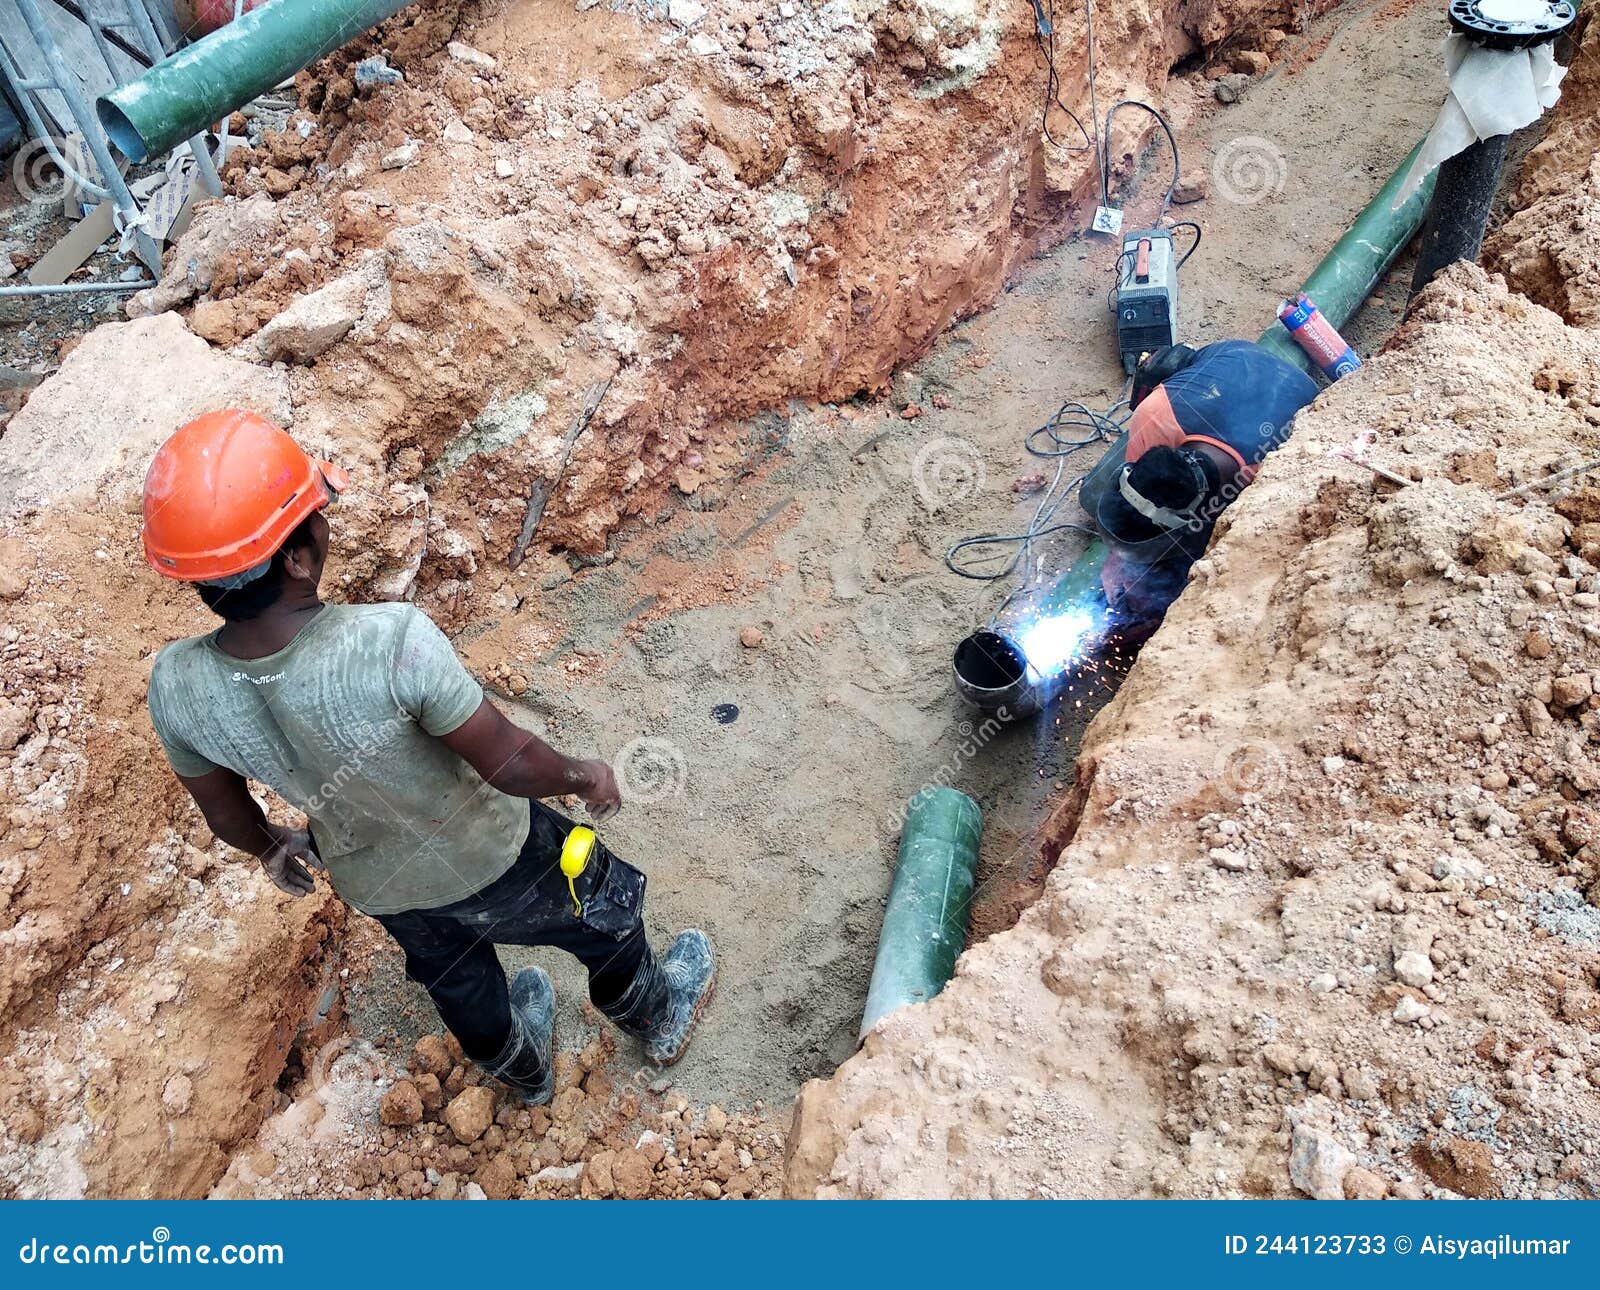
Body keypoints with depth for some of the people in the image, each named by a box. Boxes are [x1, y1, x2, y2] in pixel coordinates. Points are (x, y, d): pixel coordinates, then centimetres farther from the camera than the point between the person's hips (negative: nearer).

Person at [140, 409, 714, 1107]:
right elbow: (512, 764, -30)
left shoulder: (175, 687, -25)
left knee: (453, 974, 35)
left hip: (374, 886, 5)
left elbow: (226, 814, -5)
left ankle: (522, 1067, 67)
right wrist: (584, 775, -8)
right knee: (605, 914, 28)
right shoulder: (392, 642, -42)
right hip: (492, 862, -4)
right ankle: (655, 1019, 58)